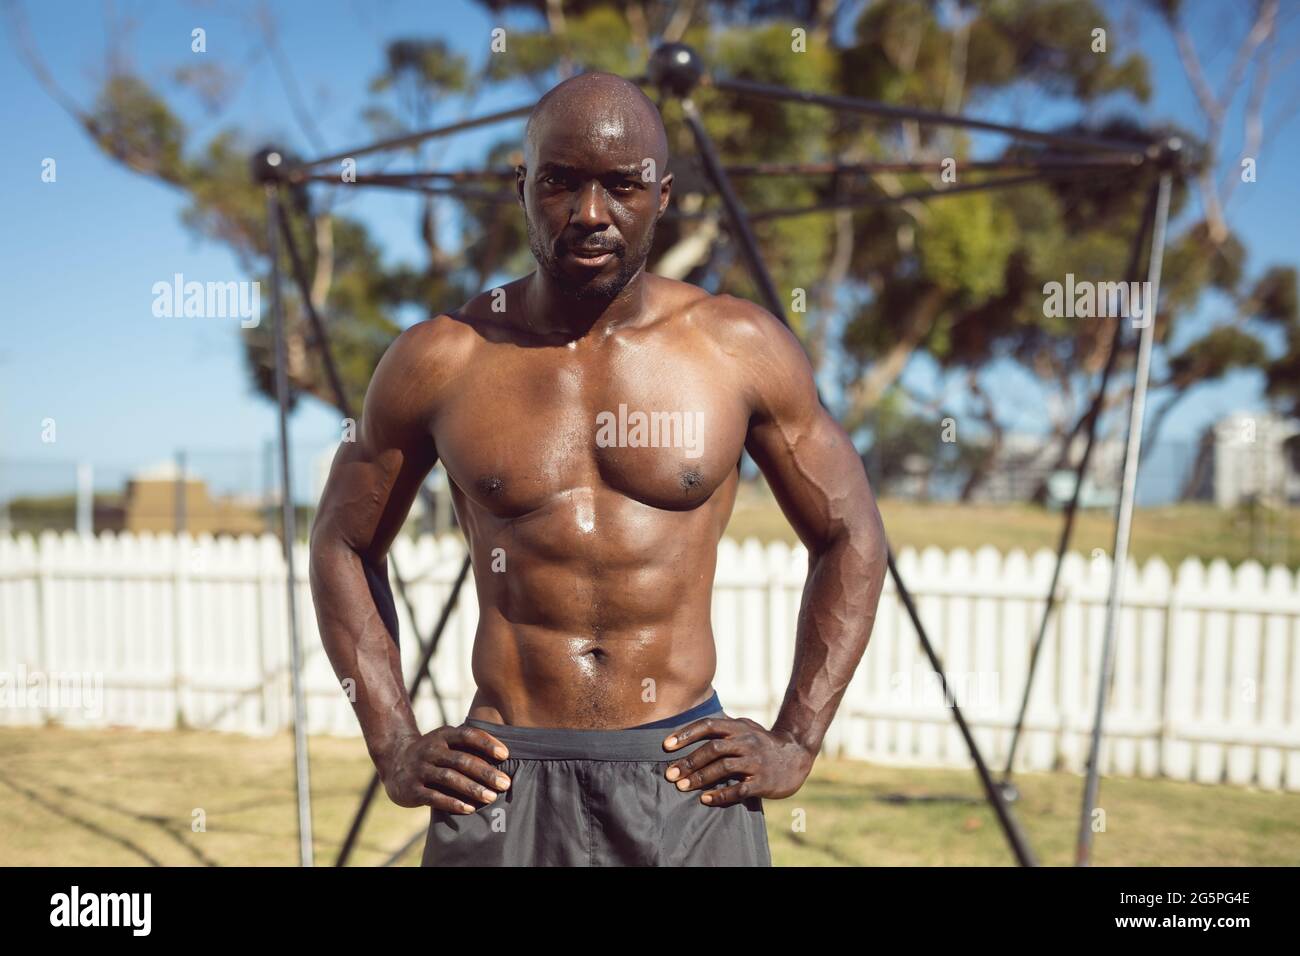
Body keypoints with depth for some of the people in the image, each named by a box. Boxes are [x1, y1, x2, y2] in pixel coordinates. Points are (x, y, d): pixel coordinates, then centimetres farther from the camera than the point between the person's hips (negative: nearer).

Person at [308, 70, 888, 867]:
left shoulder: (741, 348, -3)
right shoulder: (439, 360, -2)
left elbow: (851, 538, 5)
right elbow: (344, 544, 9)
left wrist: (796, 743, 0)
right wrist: (395, 747, 2)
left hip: (689, 780, 0)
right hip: (503, 781, 1)